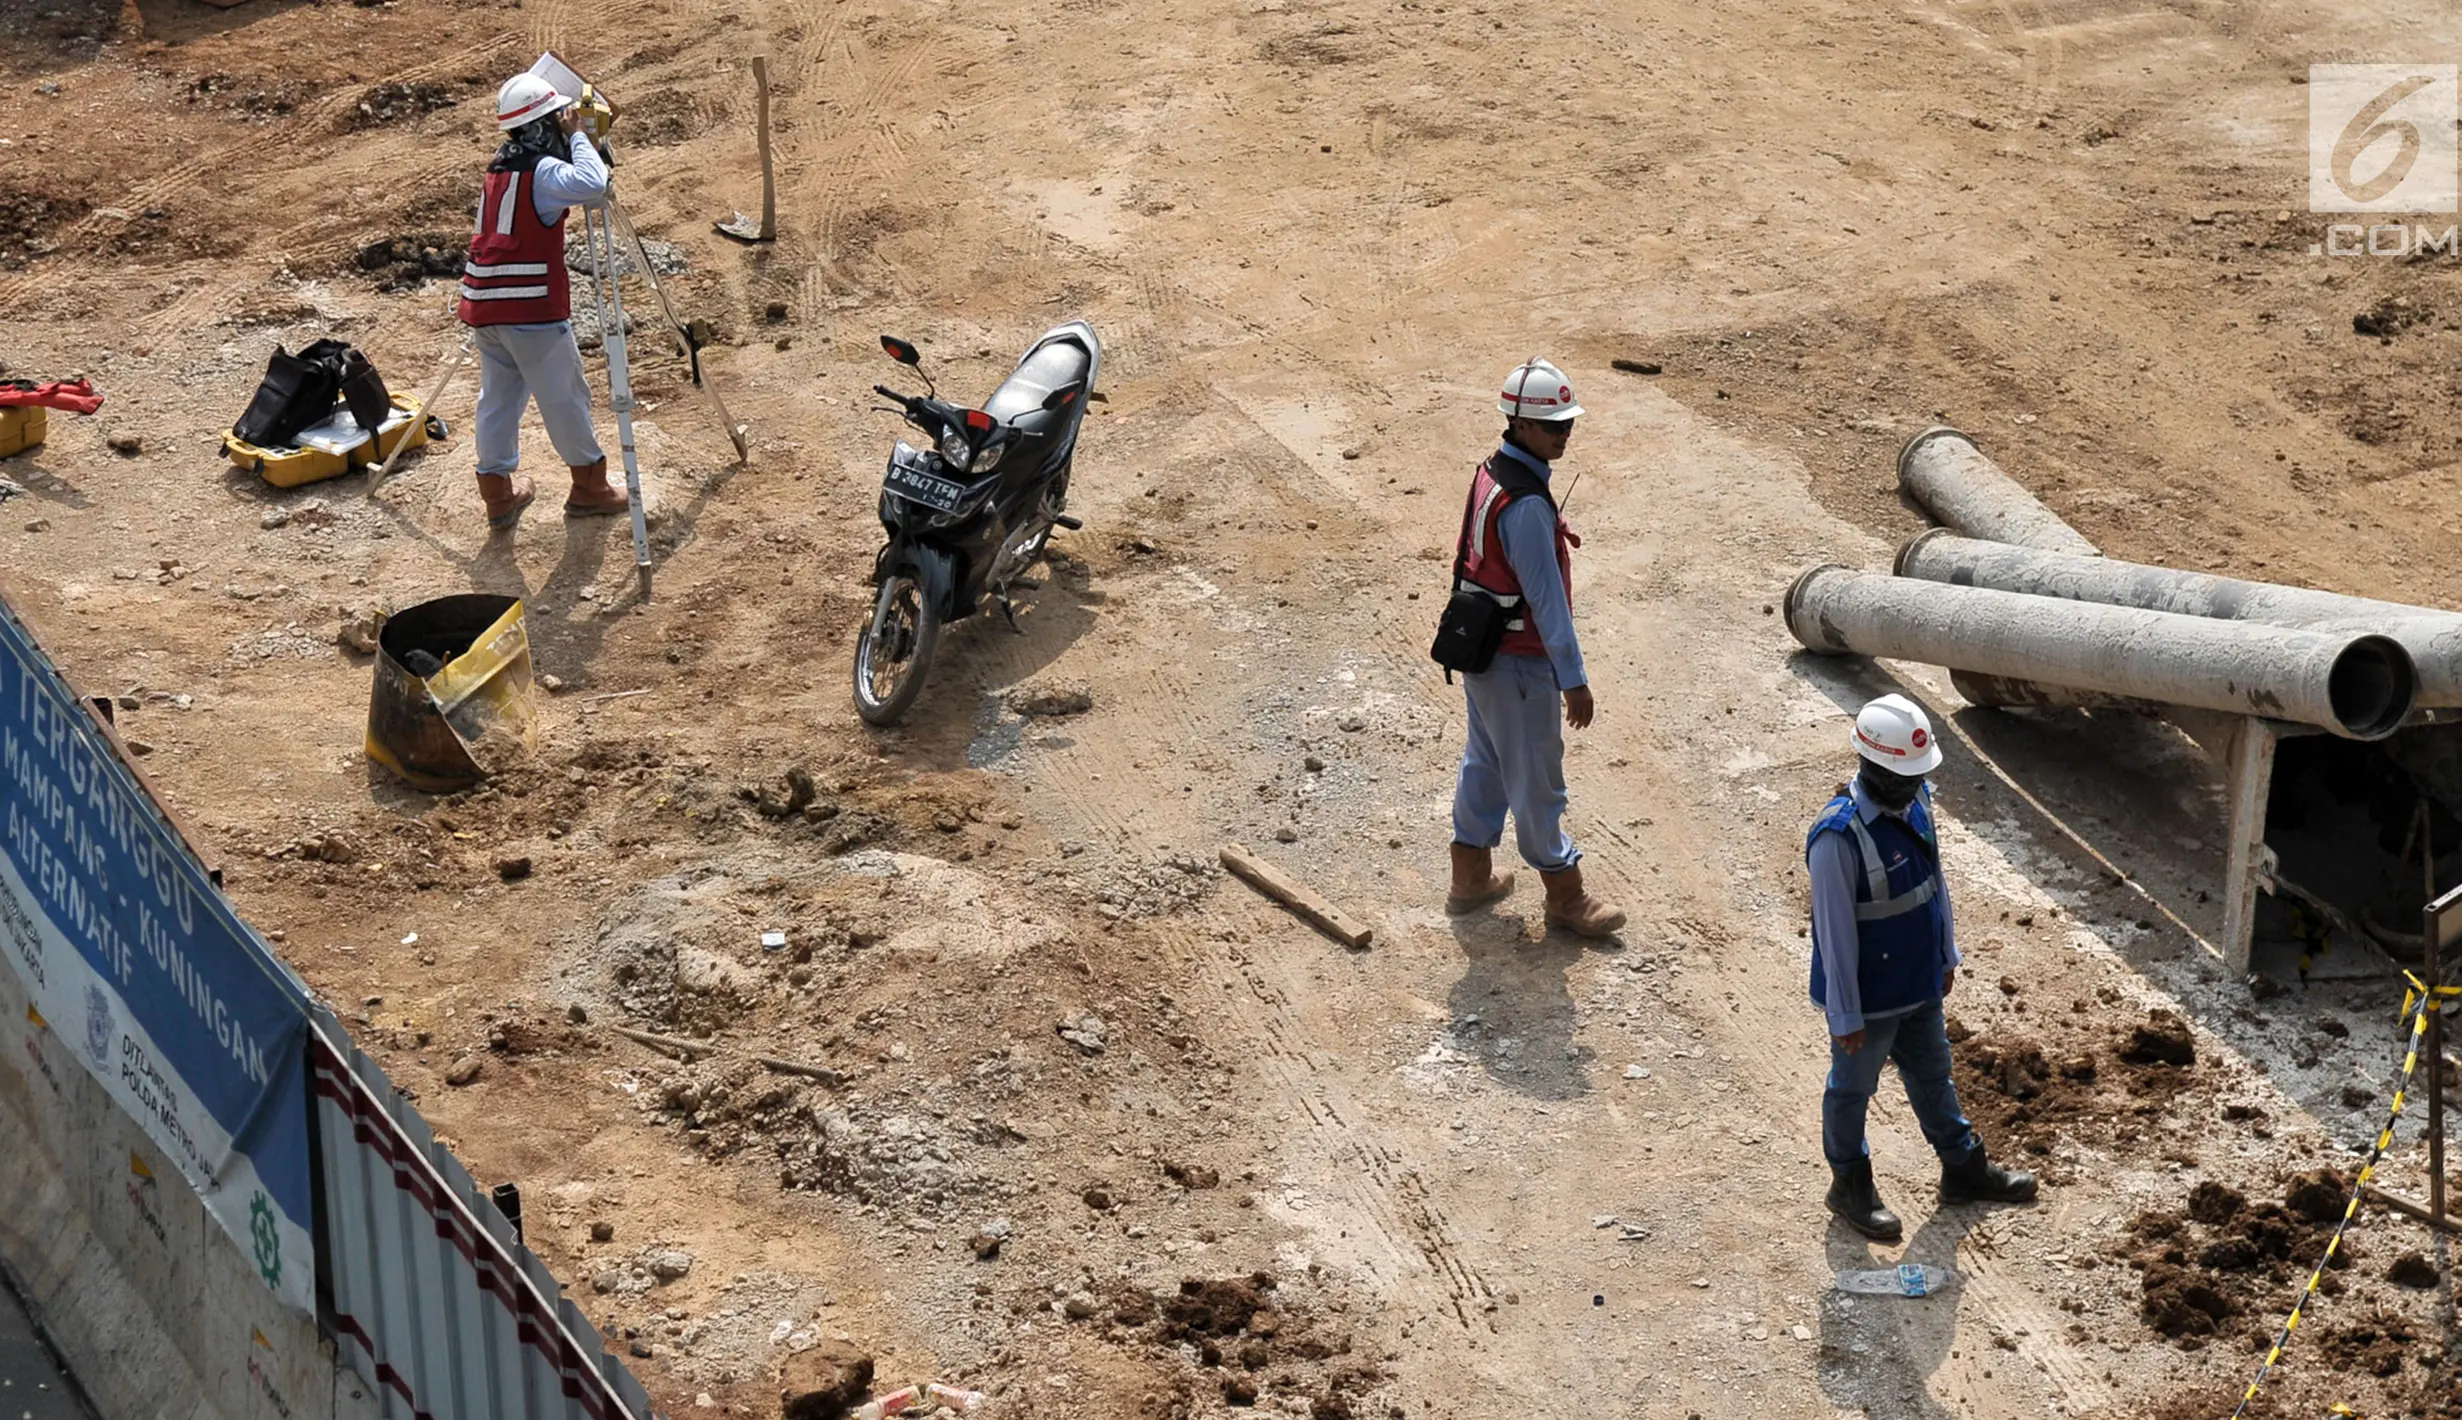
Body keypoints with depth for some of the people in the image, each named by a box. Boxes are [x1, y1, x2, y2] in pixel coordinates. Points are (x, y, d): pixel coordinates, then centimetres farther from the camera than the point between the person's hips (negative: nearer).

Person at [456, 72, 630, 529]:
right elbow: (592, 185, -30)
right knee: (564, 396, 5)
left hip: (483, 303, 8)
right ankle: (588, 487, 15)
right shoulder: (543, 171, -13)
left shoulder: (500, 166, 14)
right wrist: (576, 135, -16)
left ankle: (498, 491, 17)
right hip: (531, 306, -8)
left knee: (499, 396, 14)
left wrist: (573, 139, 16)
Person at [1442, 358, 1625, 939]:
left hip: (1479, 647, 9)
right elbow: (1546, 597, -27)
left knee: (1486, 761, 22)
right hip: (1517, 662, -9)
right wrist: (1574, 679, -23)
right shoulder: (1527, 505, -28)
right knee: (1536, 780, 6)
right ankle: (1565, 897, 20)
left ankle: (1470, 878, 36)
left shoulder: (1491, 472, 0)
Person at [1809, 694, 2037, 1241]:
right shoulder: (1838, 838, -32)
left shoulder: (1916, 801, -8)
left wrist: (1946, 955, 16)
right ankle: (1850, 1185, 36)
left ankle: (1964, 1169, 44)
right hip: (1868, 999, -7)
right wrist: (1845, 1016, -18)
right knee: (1853, 1089, 16)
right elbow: (1835, 931, -25)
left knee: (1933, 1077, 26)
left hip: (1920, 987, 7)